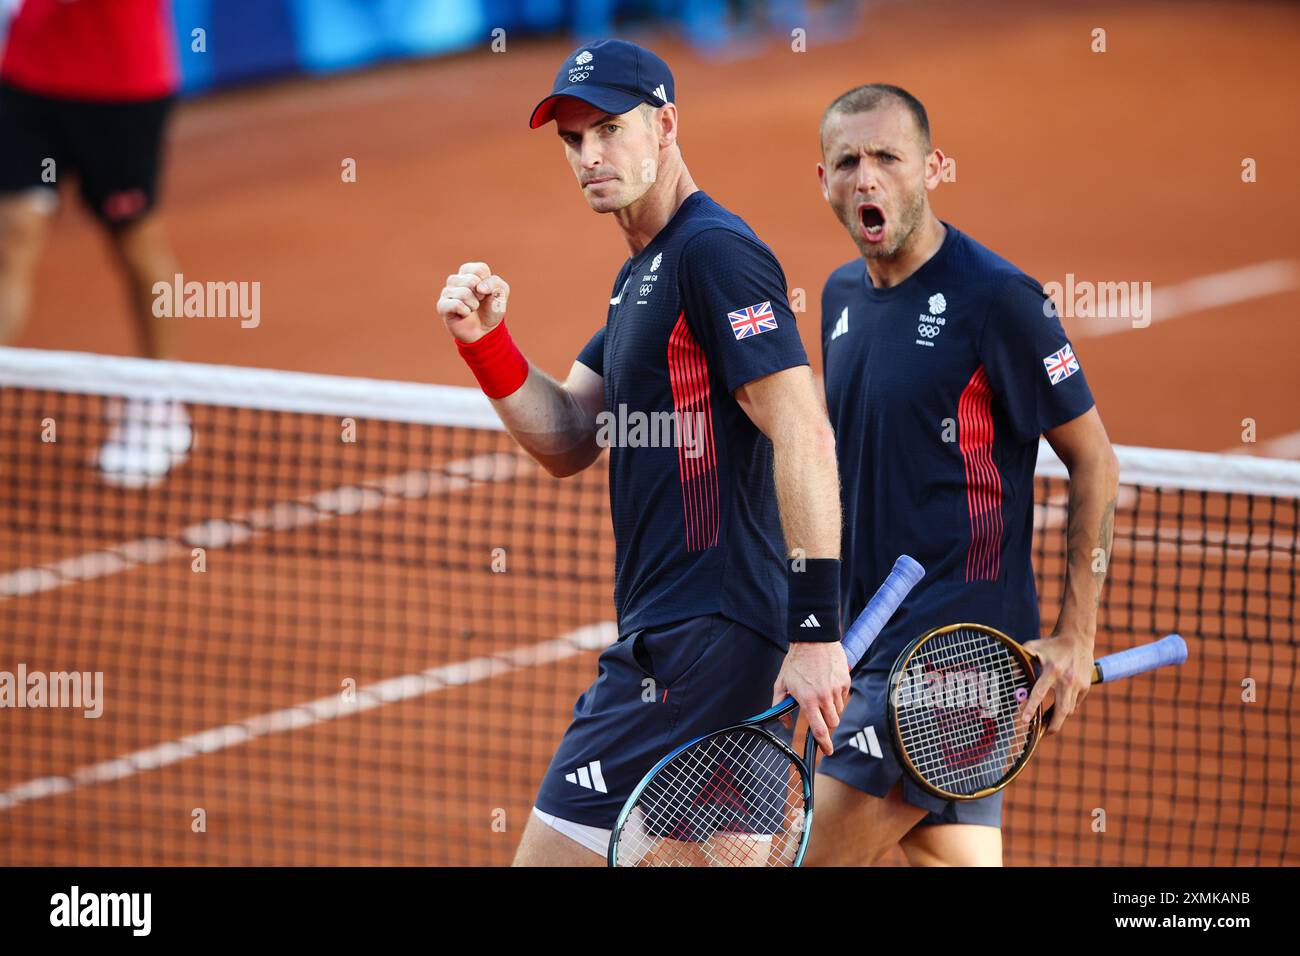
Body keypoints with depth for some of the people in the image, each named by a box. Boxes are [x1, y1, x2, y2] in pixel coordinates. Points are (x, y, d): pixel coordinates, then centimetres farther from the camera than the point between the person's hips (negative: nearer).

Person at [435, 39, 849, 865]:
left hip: (705, 637, -10)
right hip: (666, 635, 10)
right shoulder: (641, 276, 20)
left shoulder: (715, 253, -12)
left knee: (551, 852, -8)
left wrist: (816, 626, -25)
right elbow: (566, 442, 19)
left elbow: (804, 436, -19)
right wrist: (486, 341, 2)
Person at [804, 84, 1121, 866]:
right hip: (871, 640, 8)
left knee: (811, 853, -12)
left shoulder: (998, 297, -12)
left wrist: (1075, 638, -12)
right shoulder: (843, 296, 12)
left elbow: (1095, 461, -8)